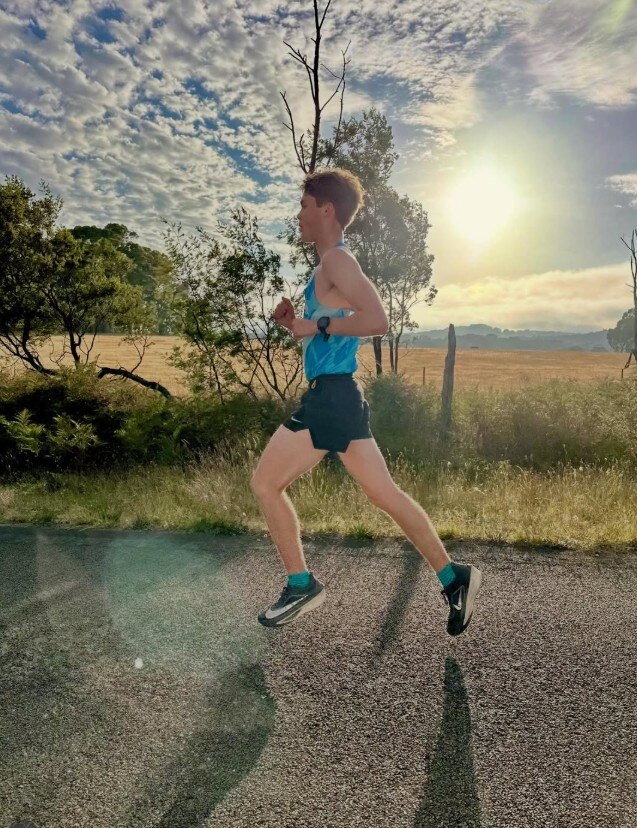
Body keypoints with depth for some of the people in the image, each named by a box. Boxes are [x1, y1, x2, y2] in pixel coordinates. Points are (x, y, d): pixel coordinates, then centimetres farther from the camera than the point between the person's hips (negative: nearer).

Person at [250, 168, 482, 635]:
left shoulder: (338, 259, -10)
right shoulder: (331, 266, 20)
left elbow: (377, 320, -24)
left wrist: (318, 325, -16)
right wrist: (296, 322, 12)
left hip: (331, 396, -10)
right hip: (339, 396, 10)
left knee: (265, 483, 1)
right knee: (386, 493, 12)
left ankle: (301, 585, 12)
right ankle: (453, 576, 18)